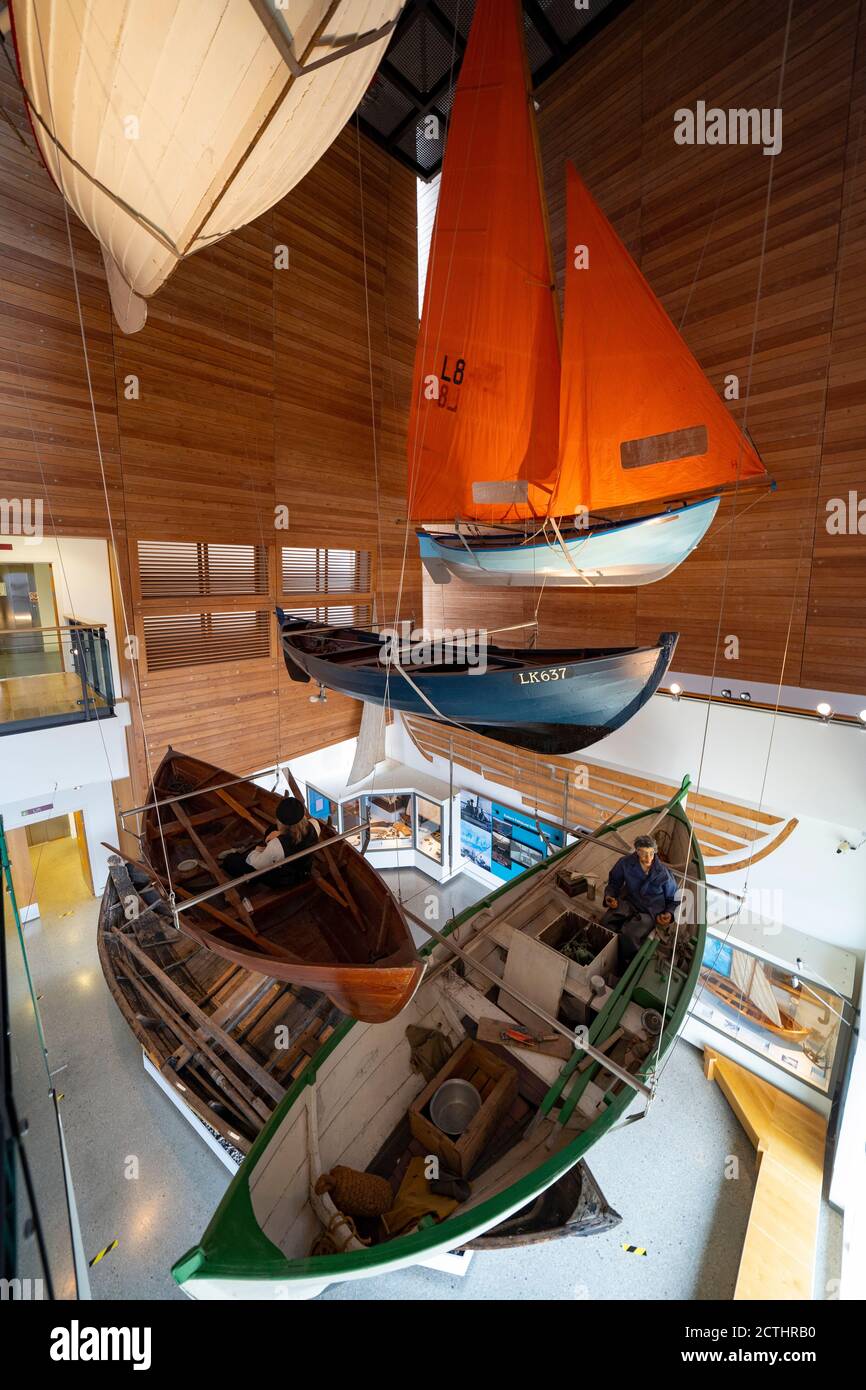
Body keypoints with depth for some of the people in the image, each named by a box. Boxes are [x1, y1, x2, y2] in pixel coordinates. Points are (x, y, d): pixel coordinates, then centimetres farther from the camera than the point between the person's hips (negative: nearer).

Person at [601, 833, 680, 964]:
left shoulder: (664, 874, -16)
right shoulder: (626, 863, -12)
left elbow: (673, 899, 2)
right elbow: (614, 882, 8)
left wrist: (669, 914, -15)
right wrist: (609, 896, -9)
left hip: (650, 911, -2)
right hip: (629, 903, 3)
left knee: (629, 933, -32)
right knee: (605, 922, -26)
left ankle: (631, 963, 0)